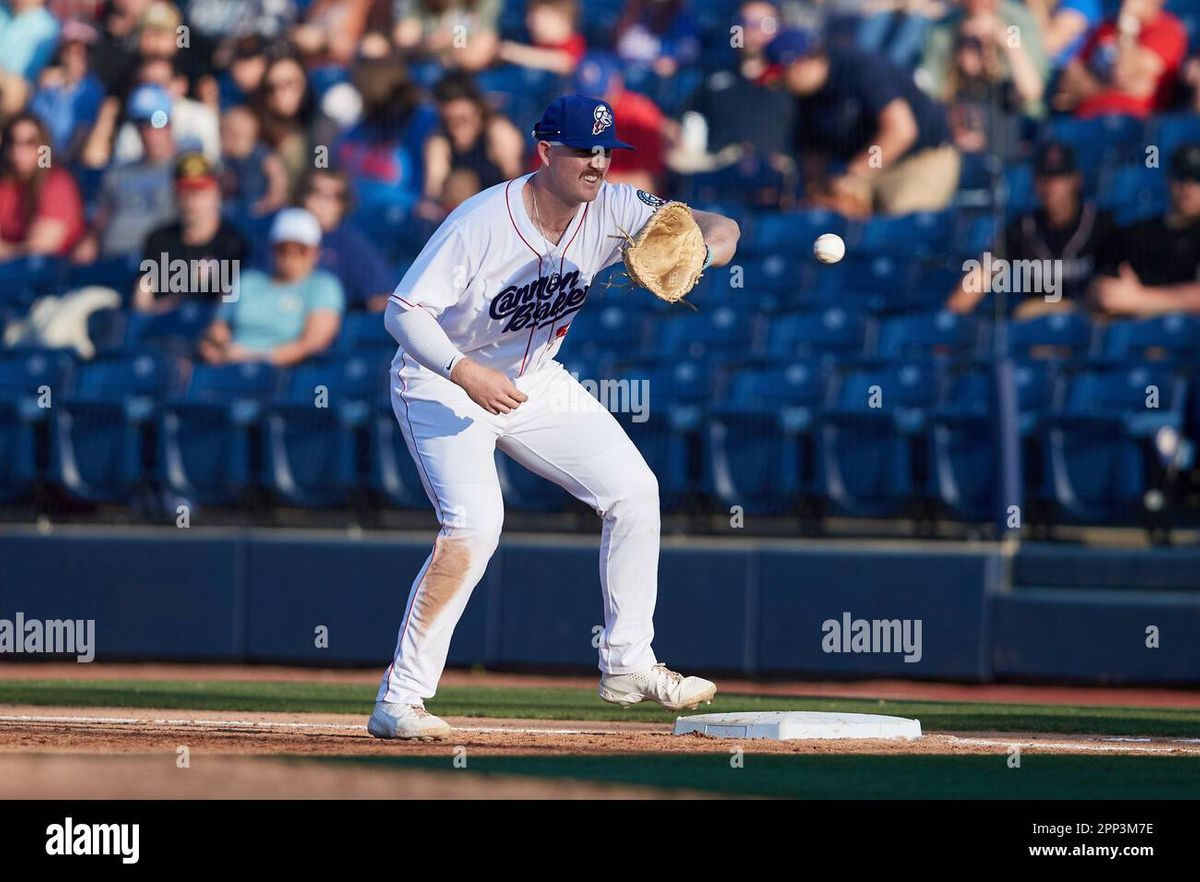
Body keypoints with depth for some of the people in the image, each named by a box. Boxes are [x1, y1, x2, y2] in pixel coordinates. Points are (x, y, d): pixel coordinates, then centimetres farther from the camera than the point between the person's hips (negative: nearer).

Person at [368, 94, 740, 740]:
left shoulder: (611, 211, -12)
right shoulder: (482, 222, -26)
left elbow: (721, 229, -15)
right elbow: (404, 310, -27)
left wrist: (697, 254, -39)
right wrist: (466, 372, -41)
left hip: (532, 381, 6)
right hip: (441, 382, -6)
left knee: (634, 490, -2)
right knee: (474, 524, -25)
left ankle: (626, 664, 11)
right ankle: (398, 702, -19)